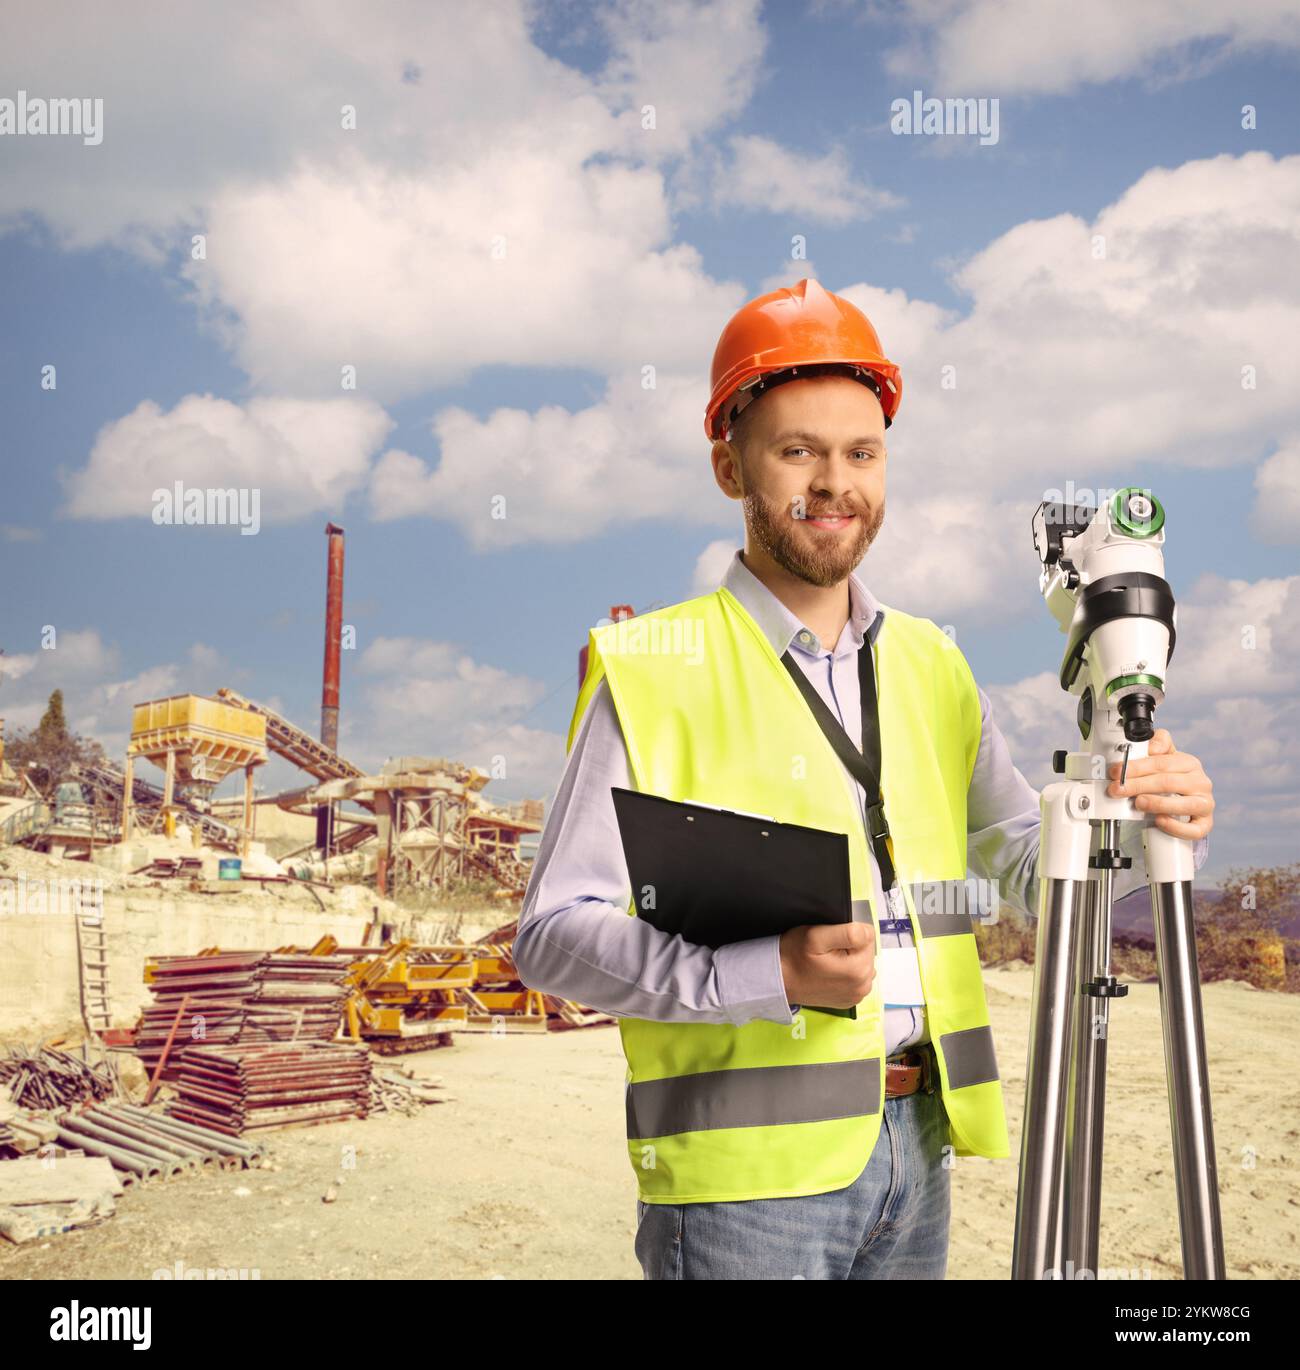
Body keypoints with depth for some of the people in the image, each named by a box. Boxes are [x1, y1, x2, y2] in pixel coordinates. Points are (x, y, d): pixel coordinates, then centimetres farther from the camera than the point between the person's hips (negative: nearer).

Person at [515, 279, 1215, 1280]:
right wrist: (768, 971, -24)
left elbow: (1030, 868, 15)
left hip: (919, 1150, 5)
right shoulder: (651, 672, -7)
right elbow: (554, 937, -10)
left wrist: (1146, 828, -6)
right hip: (747, 1169, -5)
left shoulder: (932, 669, 10)